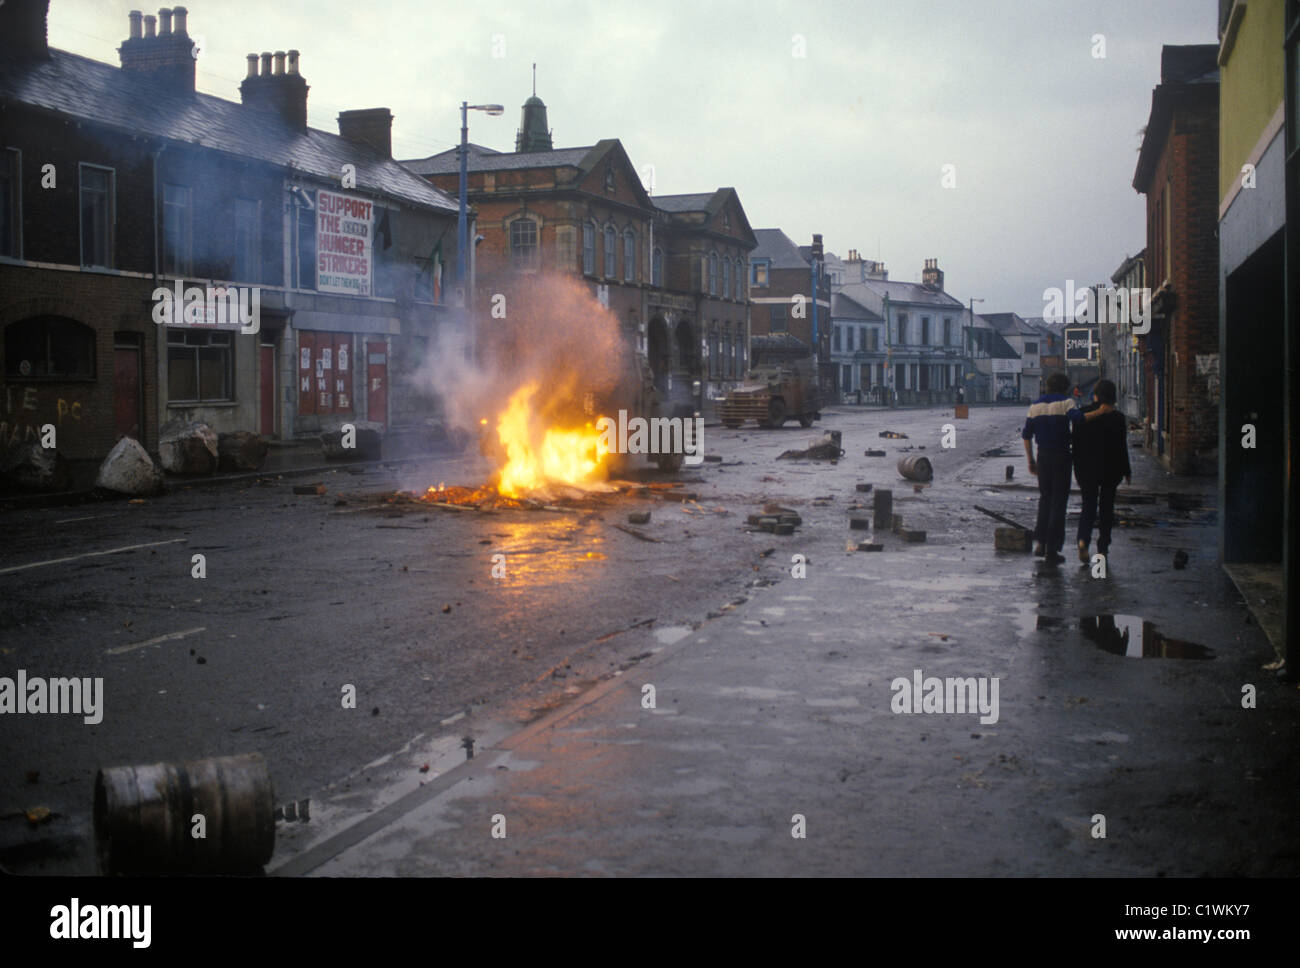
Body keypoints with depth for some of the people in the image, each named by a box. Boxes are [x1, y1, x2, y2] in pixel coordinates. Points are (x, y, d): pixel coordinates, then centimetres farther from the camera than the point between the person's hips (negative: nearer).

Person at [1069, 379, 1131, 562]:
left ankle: (1083, 539, -16)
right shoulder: (1117, 418, -8)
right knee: (1107, 507, 11)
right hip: (1110, 469, -1)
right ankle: (1103, 548, 11)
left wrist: (1078, 468, 9)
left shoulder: (1081, 415, -4)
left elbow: (1075, 444, 0)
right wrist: (1127, 472, 3)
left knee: (1088, 506, 8)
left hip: (1086, 469, 1)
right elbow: (1122, 447, -6)